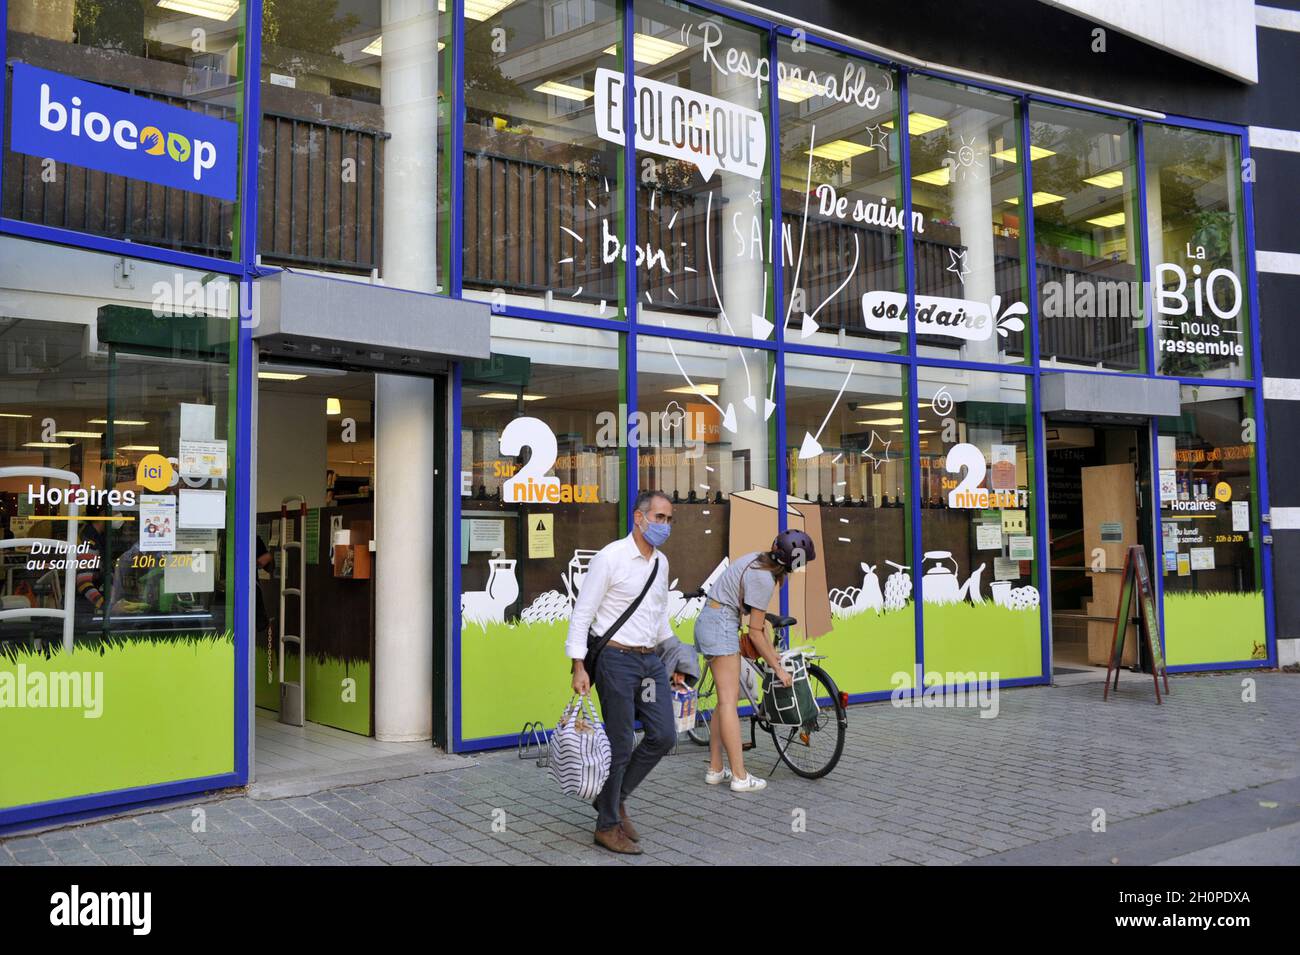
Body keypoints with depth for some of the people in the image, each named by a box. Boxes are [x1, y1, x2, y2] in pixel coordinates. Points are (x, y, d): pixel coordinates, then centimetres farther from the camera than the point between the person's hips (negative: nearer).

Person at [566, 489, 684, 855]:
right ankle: (607, 826, 16)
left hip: (651, 660, 7)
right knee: (620, 744, -1)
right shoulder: (610, 558, -12)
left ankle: (616, 798, 25)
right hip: (616, 659, -7)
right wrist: (579, 667, -17)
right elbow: (582, 613, -12)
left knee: (664, 735, 5)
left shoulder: (661, 563, 11)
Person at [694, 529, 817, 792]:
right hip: (721, 625, -10)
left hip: (709, 621, 10)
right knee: (729, 701, -9)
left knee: (726, 699, 12)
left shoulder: (759, 560, 7)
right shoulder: (764, 580, -20)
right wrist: (778, 668, -5)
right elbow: (755, 633, -14)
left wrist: (771, 651, 15)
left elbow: (758, 618, 14)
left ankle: (715, 769, 16)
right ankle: (740, 777, -7)